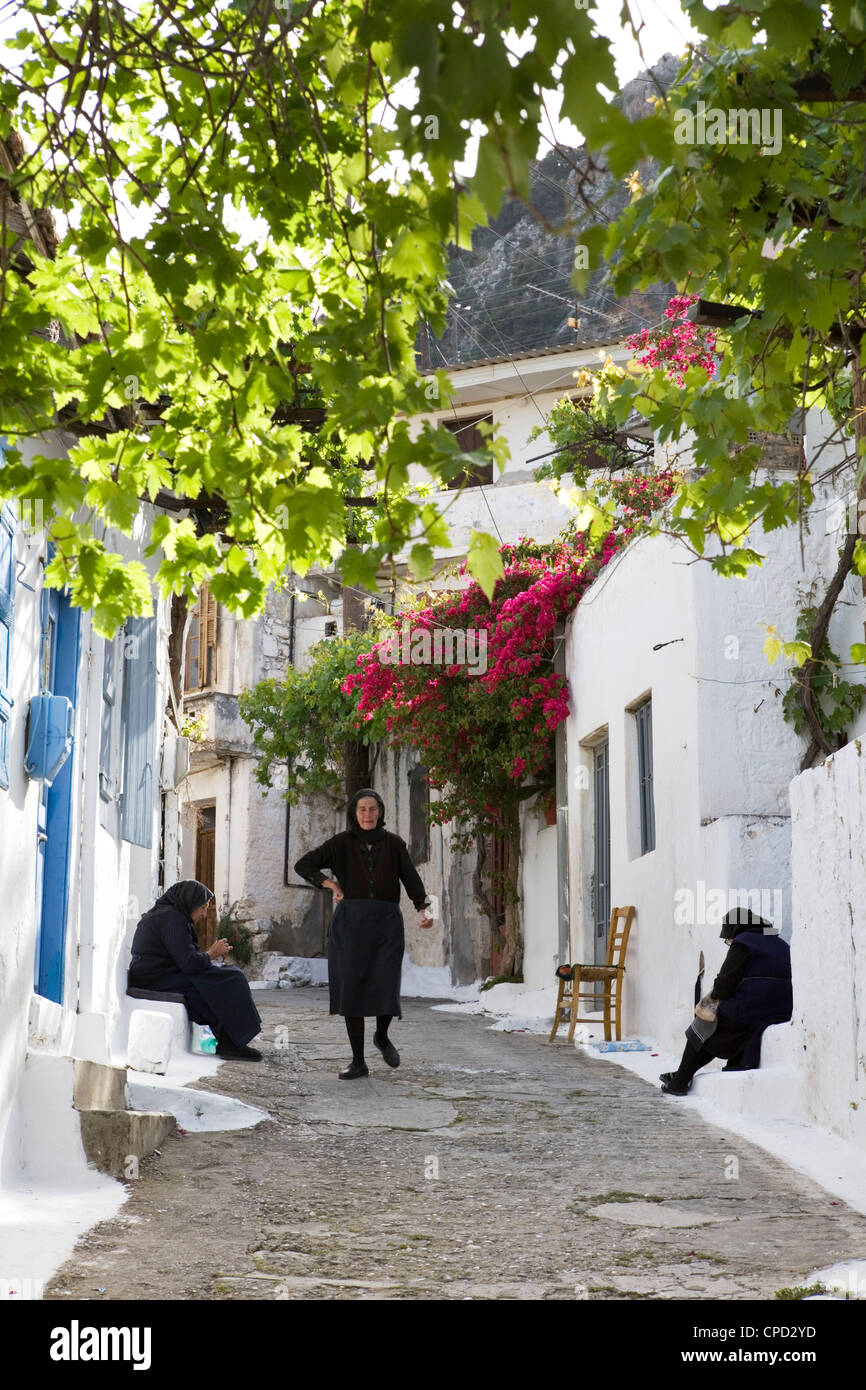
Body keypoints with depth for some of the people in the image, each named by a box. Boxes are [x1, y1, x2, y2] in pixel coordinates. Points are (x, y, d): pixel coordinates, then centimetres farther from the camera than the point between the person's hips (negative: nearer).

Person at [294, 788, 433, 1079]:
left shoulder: (394, 844, 8)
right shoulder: (342, 843, 6)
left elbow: (412, 880, 1)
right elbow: (303, 865, 5)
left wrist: (424, 910, -15)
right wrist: (331, 884, -7)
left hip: (386, 923, 0)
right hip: (351, 922, 0)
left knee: (386, 987, -9)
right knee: (352, 987, -4)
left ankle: (381, 1036, 23)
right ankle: (358, 1062, 4)